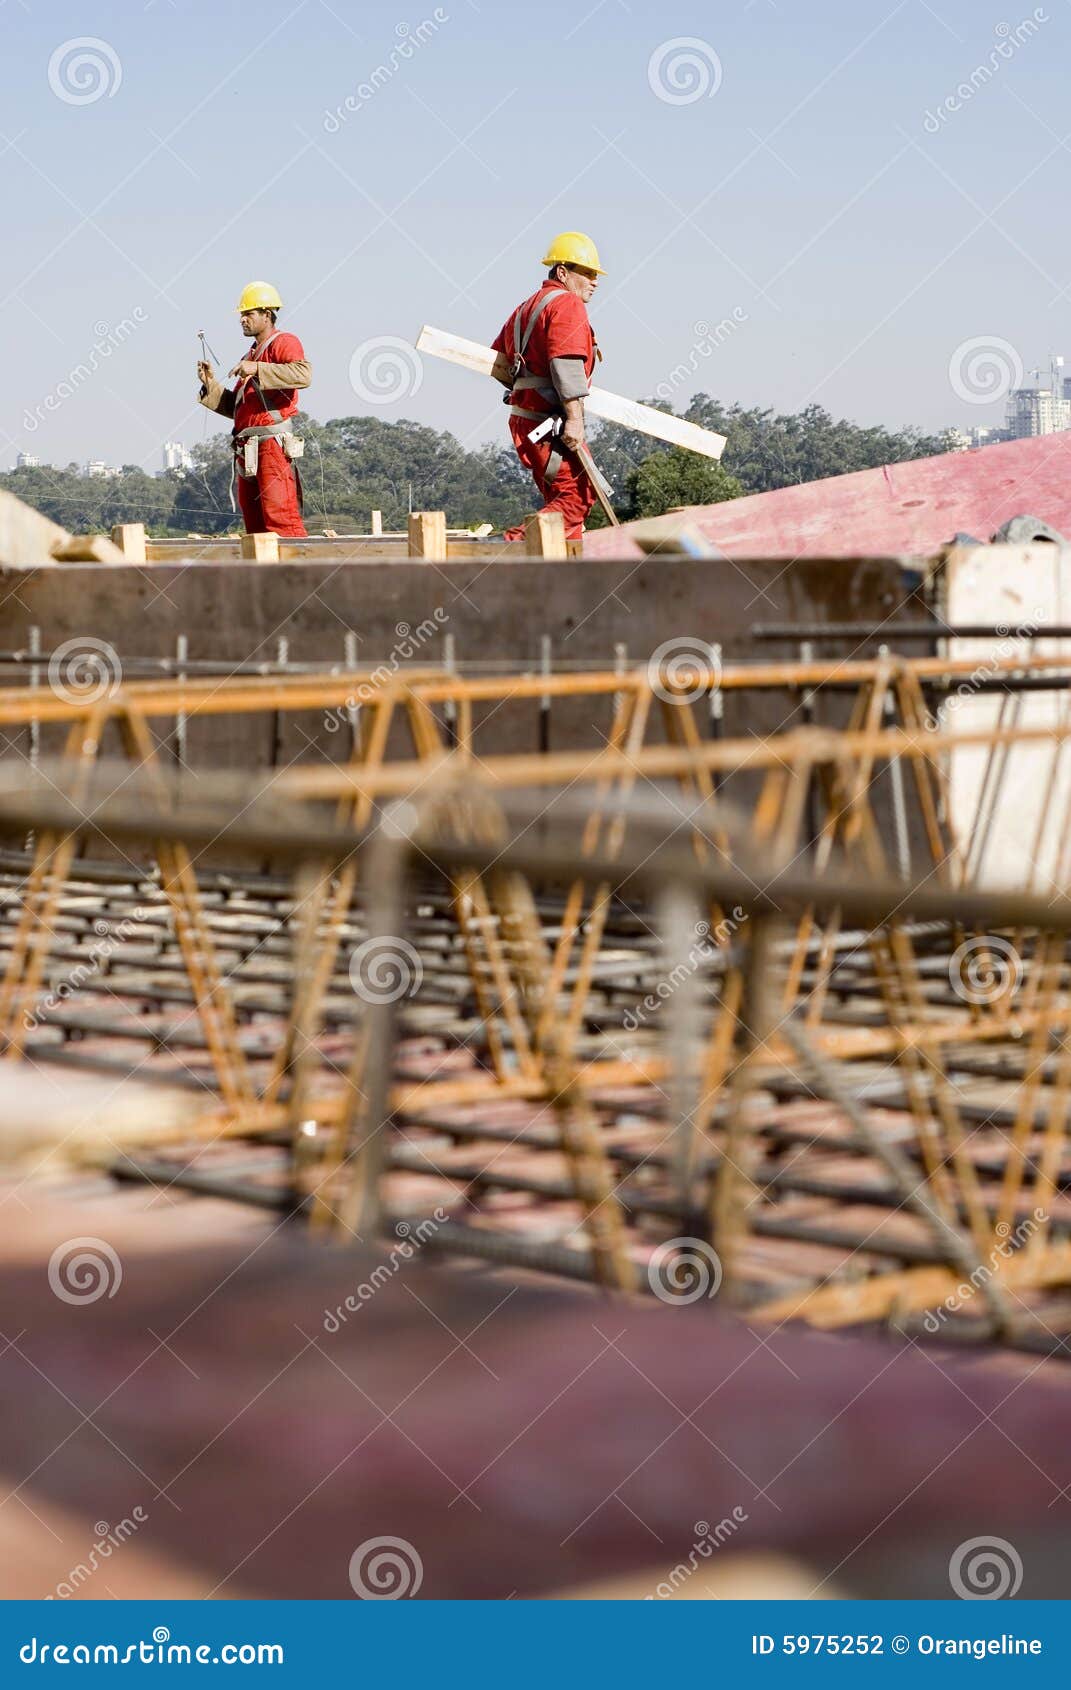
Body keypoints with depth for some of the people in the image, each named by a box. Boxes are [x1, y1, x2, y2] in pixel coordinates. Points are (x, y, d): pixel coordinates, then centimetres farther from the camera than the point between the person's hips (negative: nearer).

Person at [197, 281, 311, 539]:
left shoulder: (283, 343, -1)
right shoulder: (251, 354, 26)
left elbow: (302, 374, -24)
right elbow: (235, 408, 27)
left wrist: (257, 369, -27)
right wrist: (211, 384, 12)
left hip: (273, 444, -9)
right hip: (248, 450, 9)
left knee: (280, 517, -17)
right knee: (254, 524, 7)